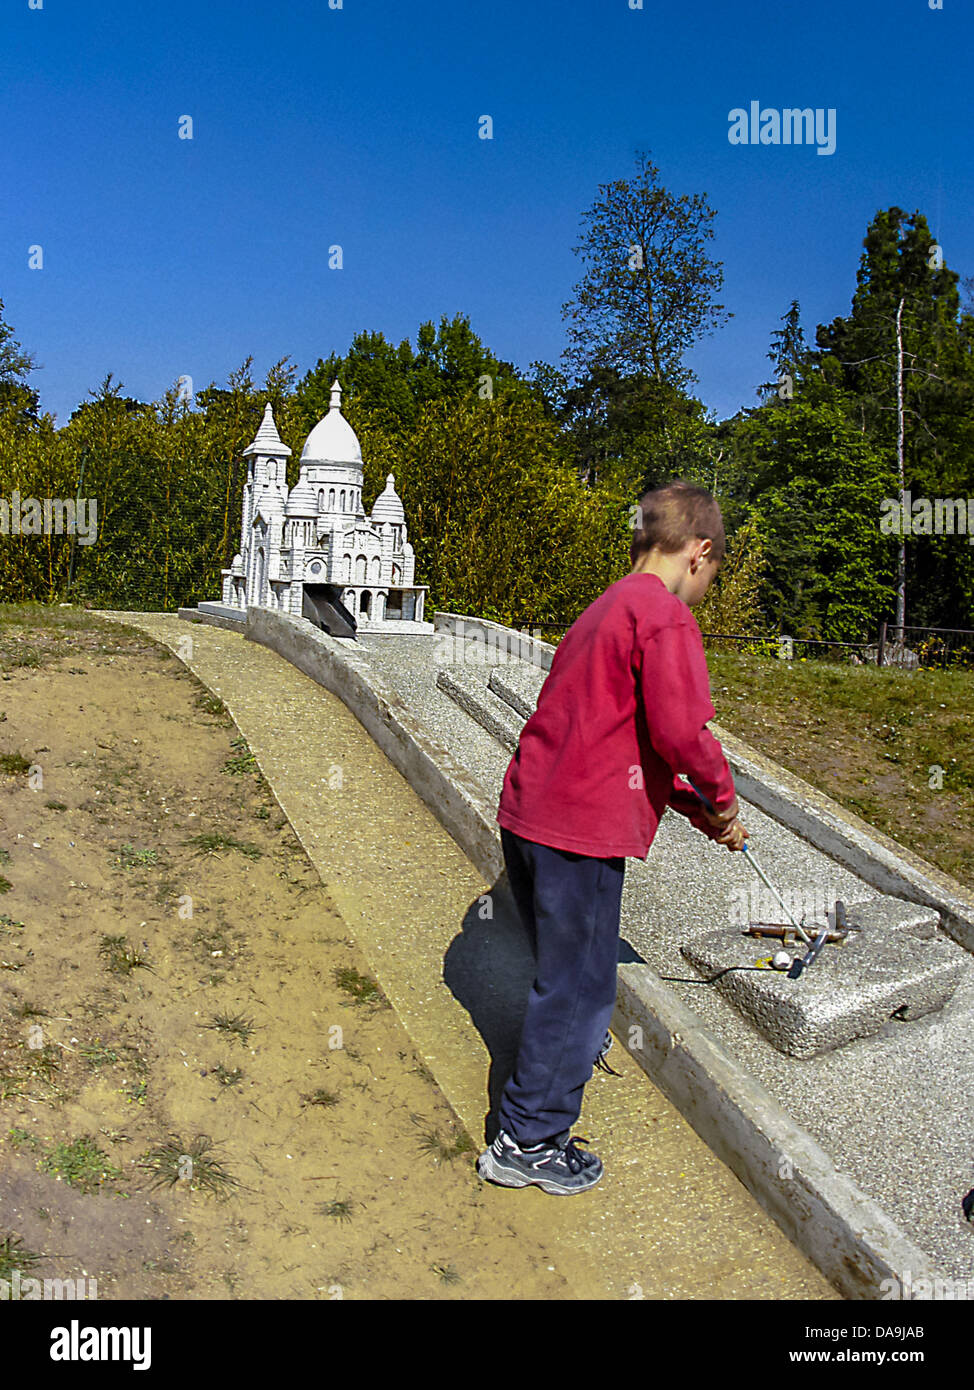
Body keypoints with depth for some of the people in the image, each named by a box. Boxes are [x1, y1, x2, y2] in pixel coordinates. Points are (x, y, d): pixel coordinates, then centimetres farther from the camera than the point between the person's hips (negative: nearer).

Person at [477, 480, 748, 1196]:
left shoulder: (604, 611, 18)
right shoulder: (665, 614, -12)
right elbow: (681, 733, -22)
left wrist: (693, 808, 20)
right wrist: (721, 799, -3)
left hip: (525, 813, 9)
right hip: (583, 828, -9)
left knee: (565, 964, 30)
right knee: (578, 982, 6)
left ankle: (576, 1043, 55)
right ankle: (529, 1143, 18)